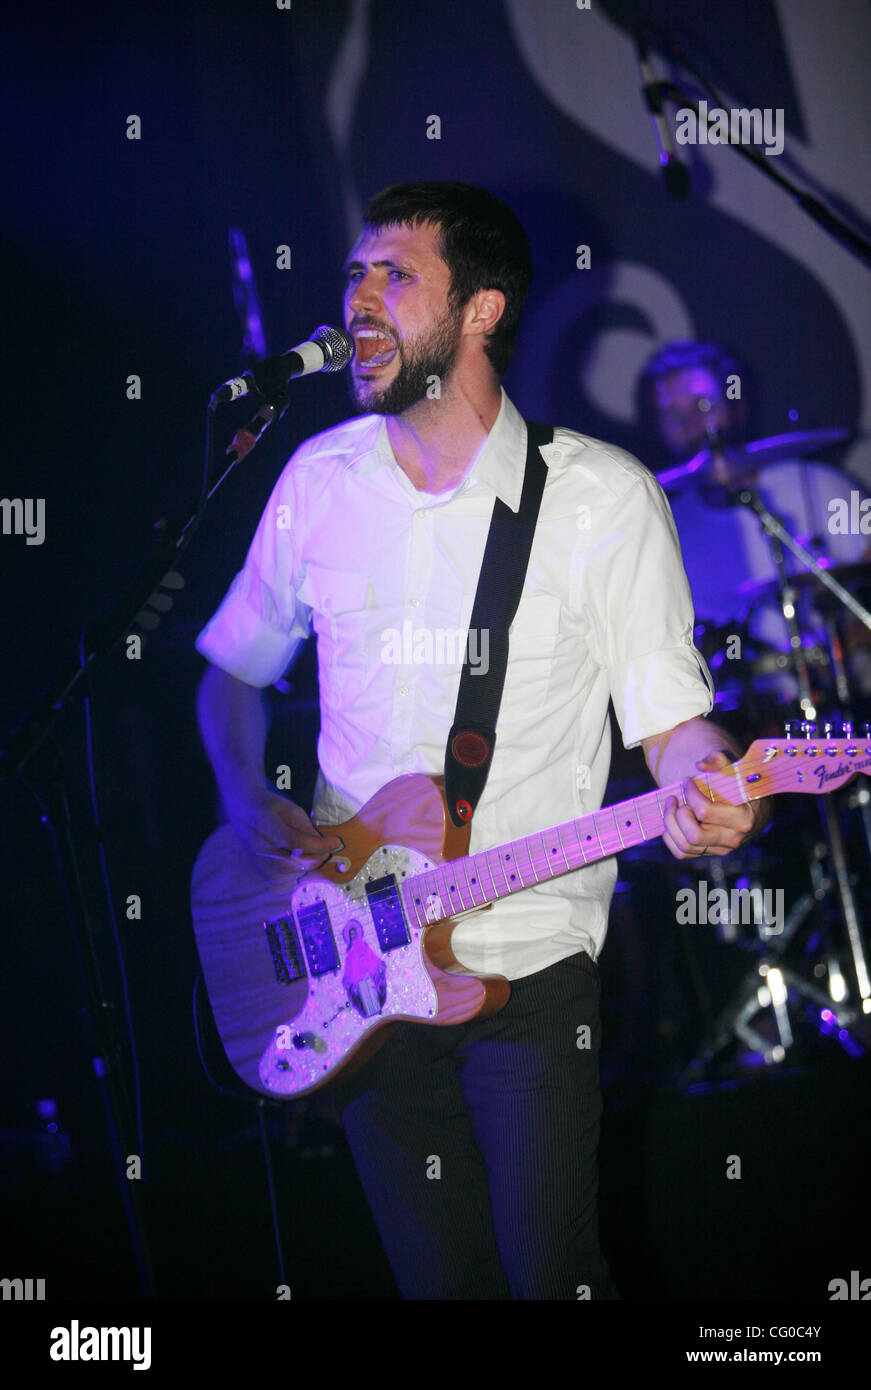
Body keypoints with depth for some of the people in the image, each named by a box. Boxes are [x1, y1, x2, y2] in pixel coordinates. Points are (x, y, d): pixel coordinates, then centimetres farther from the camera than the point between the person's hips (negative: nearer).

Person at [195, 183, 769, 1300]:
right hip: (354, 959, 3)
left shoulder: (601, 496, -7)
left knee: (549, 1270, -3)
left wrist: (700, 785, -30)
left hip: (530, 964, -3)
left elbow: (671, 714, -6)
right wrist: (247, 799, -1)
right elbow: (234, 664, 18)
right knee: (436, 1273, 9)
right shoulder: (319, 479, 5)